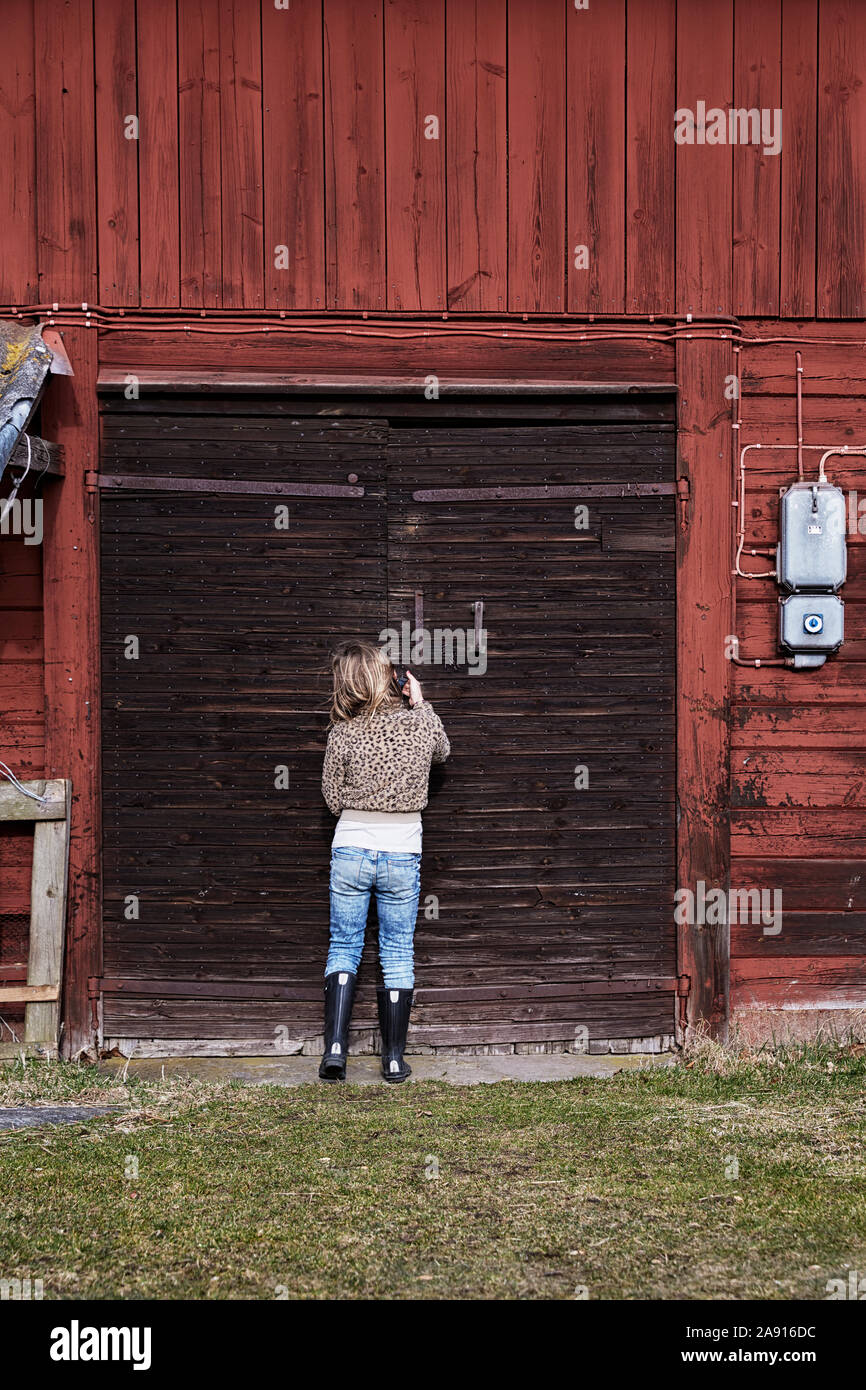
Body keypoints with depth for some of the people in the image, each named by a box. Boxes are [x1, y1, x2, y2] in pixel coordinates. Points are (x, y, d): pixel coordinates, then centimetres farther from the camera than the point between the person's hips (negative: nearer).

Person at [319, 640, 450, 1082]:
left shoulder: (343, 734, -10)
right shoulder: (422, 721, -6)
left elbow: (333, 799, 0)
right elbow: (442, 752, 18)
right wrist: (419, 703, 17)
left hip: (351, 850, -1)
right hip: (402, 852, 1)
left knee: (343, 949, 12)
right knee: (397, 955, 11)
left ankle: (335, 1047, 1)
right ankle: (394, 1058, 14)